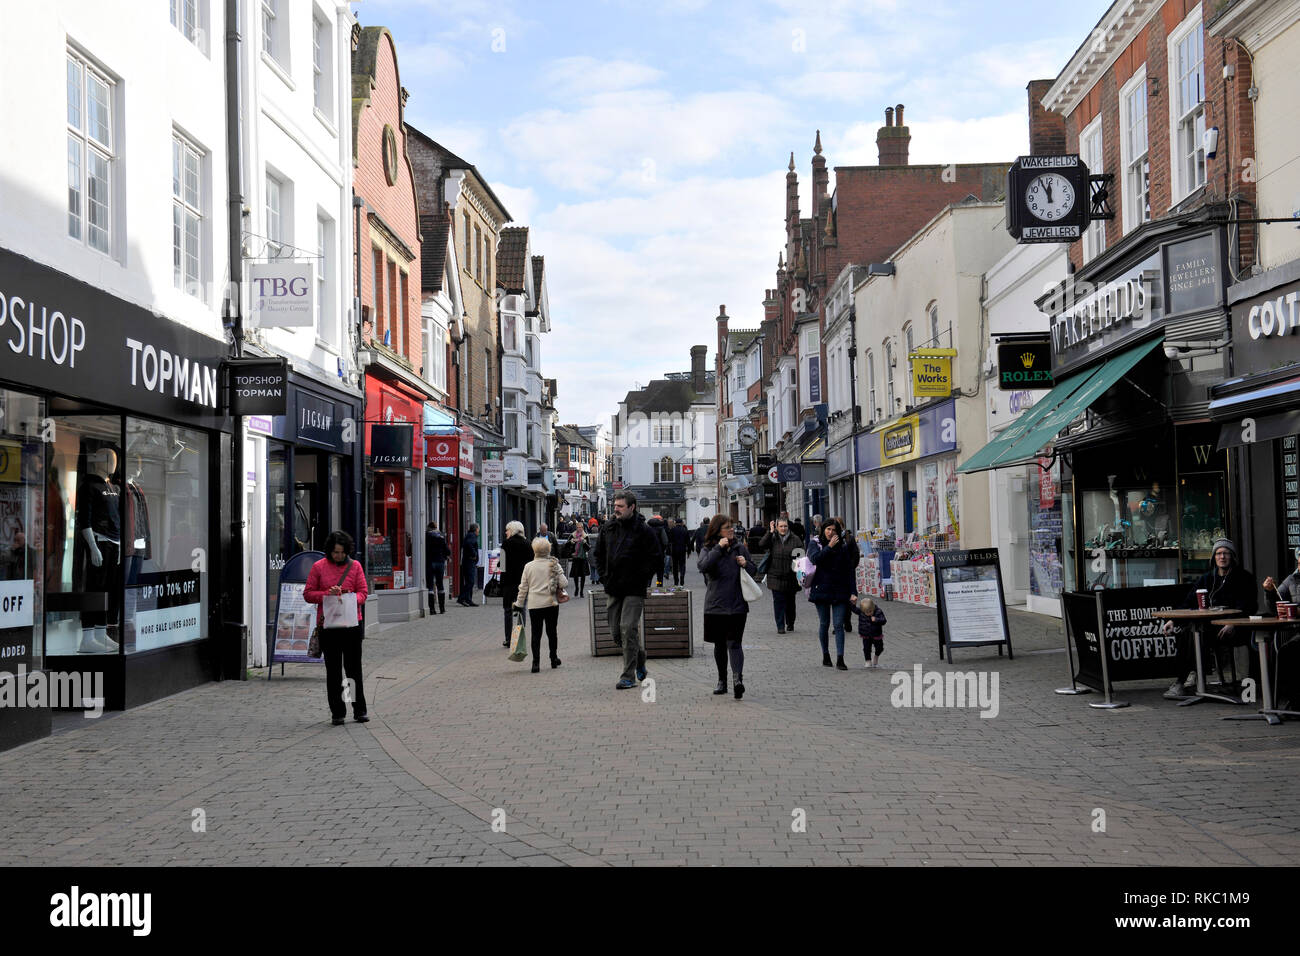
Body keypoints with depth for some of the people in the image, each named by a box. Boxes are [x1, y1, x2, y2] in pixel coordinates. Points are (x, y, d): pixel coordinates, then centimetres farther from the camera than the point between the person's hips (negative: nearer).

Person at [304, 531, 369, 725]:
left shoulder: (355, 566, 6)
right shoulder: (319, 567, 3)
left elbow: (362, 593, 5)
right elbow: (308, 594, 4)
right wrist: (327, 594, -13)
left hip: (352, 623, 0)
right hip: (327, 625, 0)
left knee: (354, 668, 1)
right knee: (333, 670, 4)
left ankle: (359, 710, 8)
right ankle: (337, 712, 11)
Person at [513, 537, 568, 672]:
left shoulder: (528, 566, -2)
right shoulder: (554, 565, -3)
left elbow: (523, 588, 3)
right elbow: (564, 583, -7)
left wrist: (519, 603, 12)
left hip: (534, 604, 0)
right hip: (551, 603, 0)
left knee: (536, 634, 1)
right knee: (552, 631, 14)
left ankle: (536, 662, -7)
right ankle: (554, 659, 23)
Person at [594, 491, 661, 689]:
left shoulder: (643, 531, -8)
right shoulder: (608, 529, 8)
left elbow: (656, 559, -7)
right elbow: (599, 554, 21)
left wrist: (640, 578, -10)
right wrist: (604, 576, 10)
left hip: (634, 590, -6)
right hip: (613, 590, 6)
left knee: (628, 629, -12)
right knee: (615, 632, 8)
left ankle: (629, 676, -5)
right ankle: (640, 656, 34)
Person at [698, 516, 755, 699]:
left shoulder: (740, 547, 6)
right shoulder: (708, 549, 2)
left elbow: (753, 571, 14)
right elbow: (703, 566, -19)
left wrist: (745, 564, -8)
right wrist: (718, 548, -20)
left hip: (737, 605, -1)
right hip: (715, 605, 1)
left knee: (734, 643, -13)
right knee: (719, 644, 11)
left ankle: (738, 678, -24)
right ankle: (722, 681, 22)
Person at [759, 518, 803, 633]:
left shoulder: (795, 539, 1)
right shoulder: (772, 538, 2)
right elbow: (762, 545, -14)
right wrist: (770, 532, -18)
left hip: (791, 576, 1)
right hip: (776, 576, -1)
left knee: (790, 601, 12)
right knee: (778, 602, -3)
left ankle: (790, 624, 28)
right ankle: (780, 626, 1)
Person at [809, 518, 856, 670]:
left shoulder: (843, 548, 7)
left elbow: (849, 570, 6)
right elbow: (814, 559, -17)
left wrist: (852, 592, -1)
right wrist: (829, 547, -16)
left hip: (839, 591, 0)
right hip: (822, 589, 0)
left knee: (839, 625, -6)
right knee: (824, 624, 8)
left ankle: (840, 659, -9)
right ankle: (825, 655, 21)